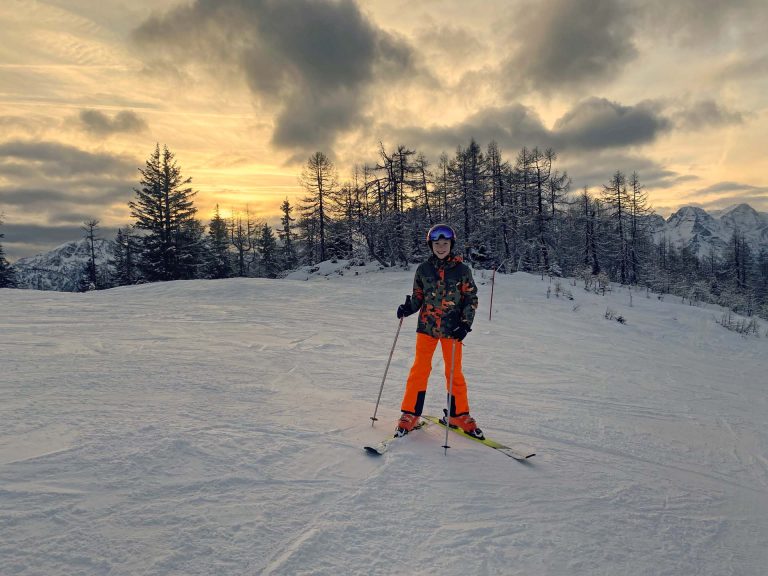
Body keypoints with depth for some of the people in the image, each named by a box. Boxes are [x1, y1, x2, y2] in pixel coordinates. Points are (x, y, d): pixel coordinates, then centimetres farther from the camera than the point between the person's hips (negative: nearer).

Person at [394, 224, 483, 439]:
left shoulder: (462, 270, 0)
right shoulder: (423, 269, 4)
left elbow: (471, 298, 3)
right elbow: (418, 297, 11)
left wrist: (465, 324, -7)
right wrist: (408, 308, -9)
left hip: (452, 329, -1)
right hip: (426, 326, 1)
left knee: (454, 372, 6)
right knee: (420, 369, -1)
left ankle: (459, 415, 23)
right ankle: (410, 414, 10)